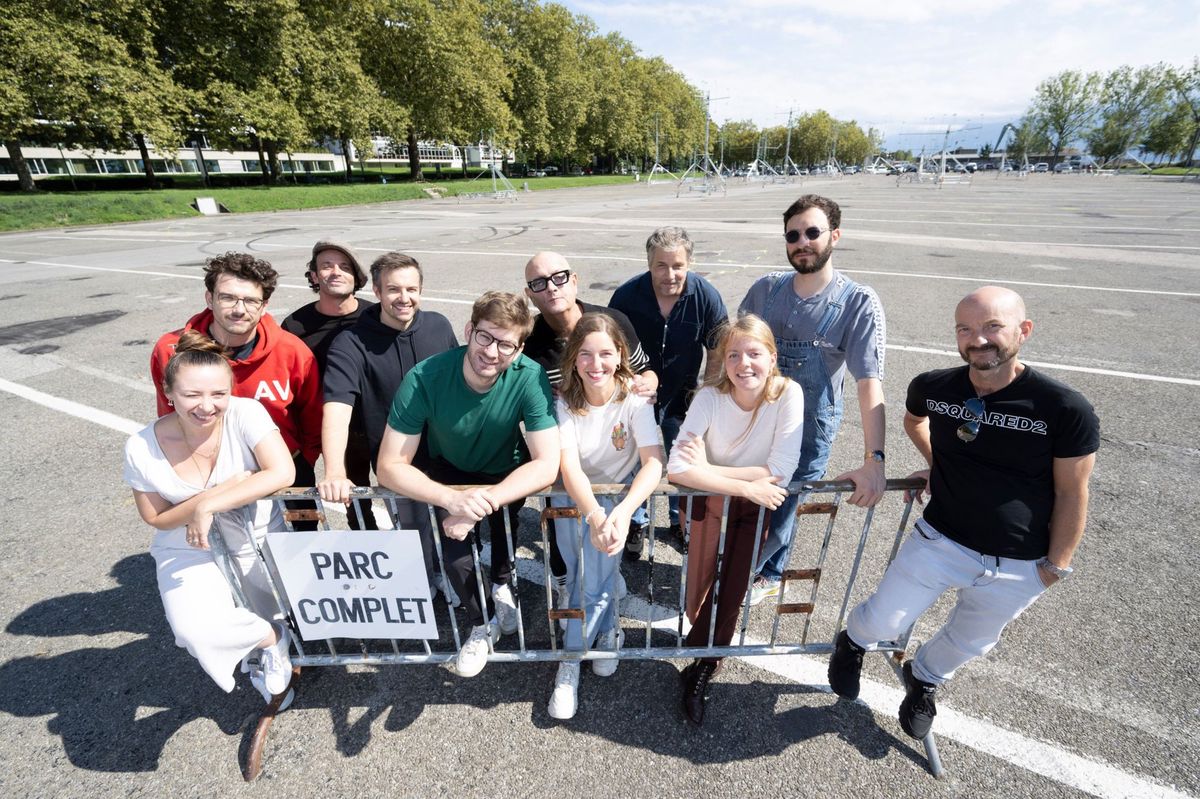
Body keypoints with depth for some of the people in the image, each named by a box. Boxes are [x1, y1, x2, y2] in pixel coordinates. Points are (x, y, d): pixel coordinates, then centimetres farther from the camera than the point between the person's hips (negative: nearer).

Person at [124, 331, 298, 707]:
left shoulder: (246, 413, -21)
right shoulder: (142, 448, -15)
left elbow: (283, 474, -29)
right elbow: (156, 518, -5)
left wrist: (208, 505, -28)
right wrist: (222, 490, -23)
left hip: (261, 539, 0)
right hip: (190, 550, 1)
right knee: (197, 630, -21)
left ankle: (263, 649, 27)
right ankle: (272, 638, 8)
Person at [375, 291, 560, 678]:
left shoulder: (530, 378, -30)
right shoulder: (425, 378, -30)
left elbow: (547, 465, -30)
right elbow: (389, 465, -26)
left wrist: (484, 501, -42)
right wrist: (453, 499, -43)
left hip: (506, 471, 1)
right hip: (450, 471, 0)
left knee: (503, 509, -27)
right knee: (456, 557, -21)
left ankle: (502, 582, 10)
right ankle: (483, 623, 13)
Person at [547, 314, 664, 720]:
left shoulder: (635, 397, -17)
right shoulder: (564, 402, -14)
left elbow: (654, 462, -27)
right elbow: (569, 467, -26)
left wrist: (622, 512, -45)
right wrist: (594, 515, -45)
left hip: (621, 492, -1)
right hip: (575, 496, 1)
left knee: (599, 557, -21)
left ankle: (571, 661, 2)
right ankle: (608, 630, 12)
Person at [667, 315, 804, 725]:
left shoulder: (788, 394, -22)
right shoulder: (711, 395, -24)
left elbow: (781, 471, -25)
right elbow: (677, 468, -32)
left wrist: (708, 468, -27)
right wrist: (746, 486, -33)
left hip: (757, 506, 1)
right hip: (710, 499, 0)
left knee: (731, 594, -1)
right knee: (697, 603, -2)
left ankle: (700, 667, 28)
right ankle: (708, 657, 34)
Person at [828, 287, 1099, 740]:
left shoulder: (1066, 410, -19)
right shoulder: (933, 387, -12)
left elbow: (1071, 494, -8)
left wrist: (1055, 566, -3)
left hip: (1018, 568, 0)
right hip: (940, 542, 0)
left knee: (970, 643, 23)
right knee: (882, 623, 6)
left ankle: (923, 680, 54)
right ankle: (854, 642, 41)